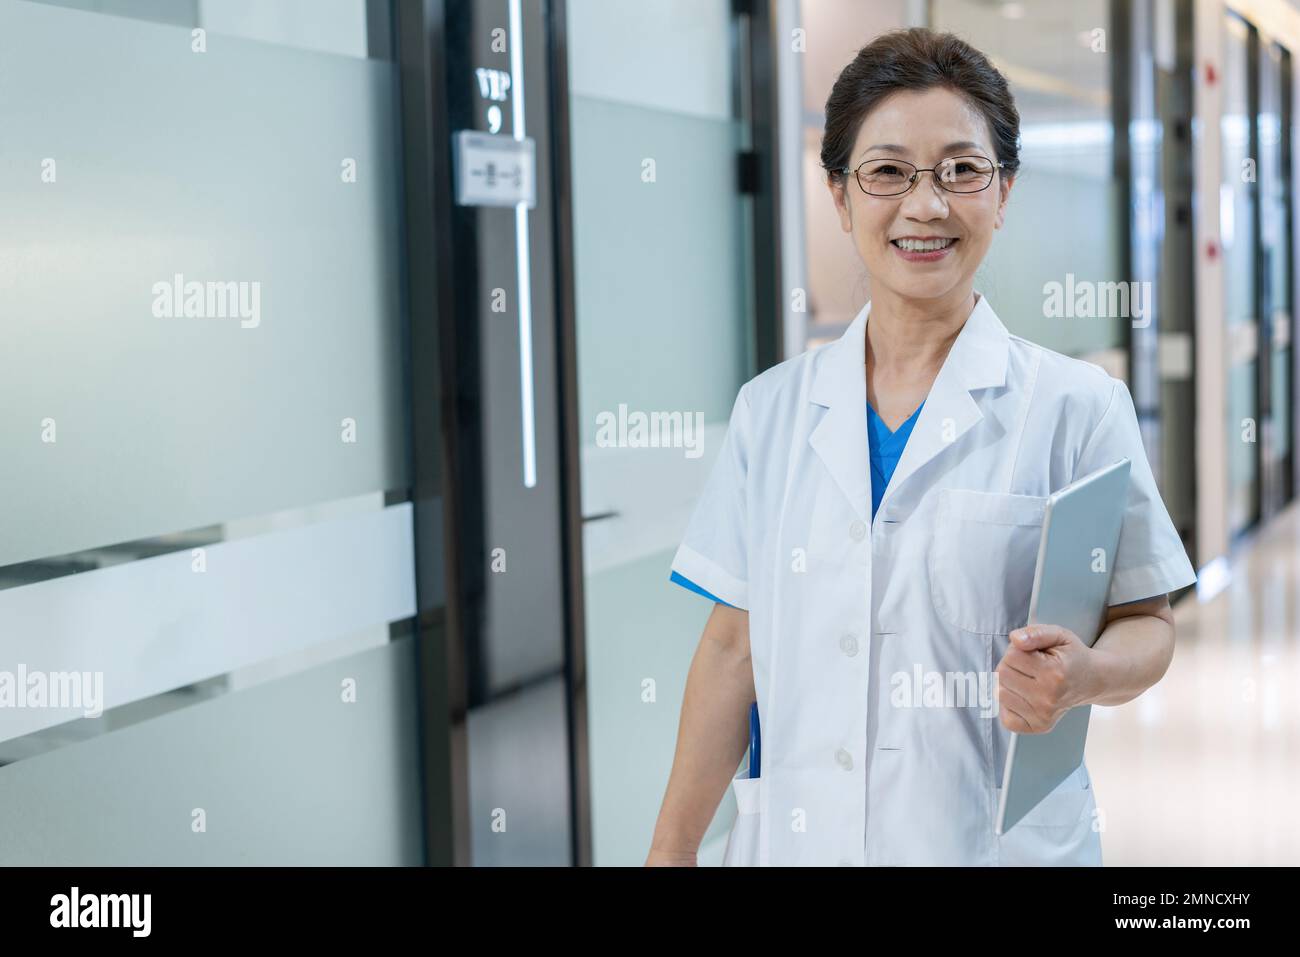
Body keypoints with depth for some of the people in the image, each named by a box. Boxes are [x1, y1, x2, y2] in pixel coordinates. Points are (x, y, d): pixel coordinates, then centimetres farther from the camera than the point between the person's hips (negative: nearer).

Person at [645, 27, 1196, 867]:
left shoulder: (1076, 405, -4)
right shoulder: (772, 409, 5)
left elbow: (1145, 626, 0)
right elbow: (735, 646, 7)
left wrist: (1083, 674, -22)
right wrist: (671, 850, 5)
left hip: (1004, 839, -2)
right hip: (796, 835, 3)